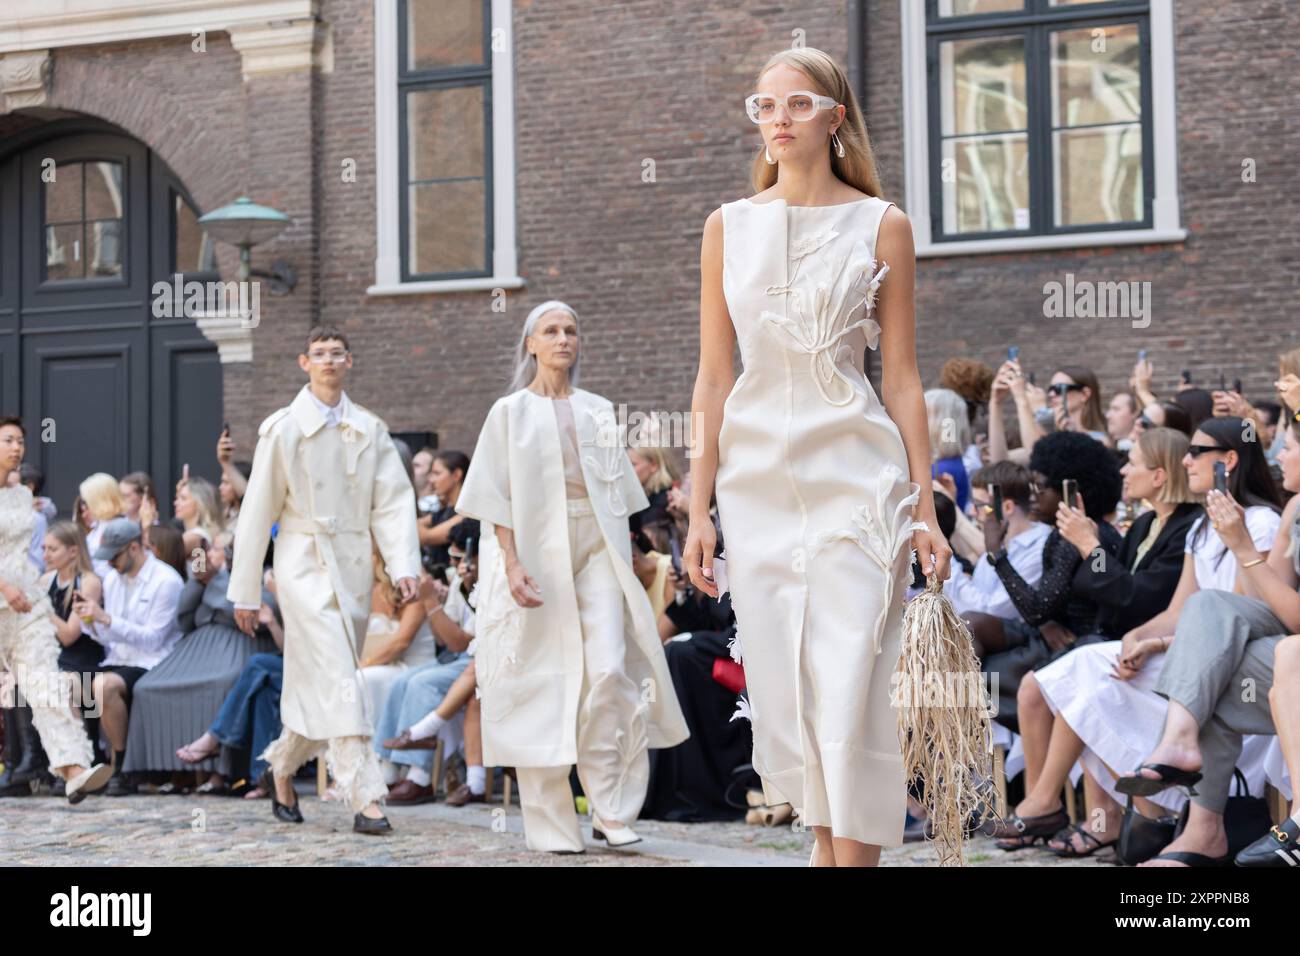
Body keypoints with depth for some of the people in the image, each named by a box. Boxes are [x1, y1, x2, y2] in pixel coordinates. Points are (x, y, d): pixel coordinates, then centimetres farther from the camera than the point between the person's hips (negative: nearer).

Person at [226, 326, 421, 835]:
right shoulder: (283, 428, 1)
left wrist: (403, 564, -11)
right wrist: (246, 591, 2)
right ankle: (365, 798, -15)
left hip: (354, 566, 4)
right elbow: (257, 511, 2)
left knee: (318, 687, 11)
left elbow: (393, 501, 4)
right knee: (340, 681, -14)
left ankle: (283, 765, 35)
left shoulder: (369, 429, 9)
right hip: (305, 562, -4)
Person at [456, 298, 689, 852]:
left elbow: (618, 492, 14)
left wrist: (626, 562, 7)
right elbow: (498, 499, -1)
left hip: (596, 548, 2)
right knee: (544, 682, -3)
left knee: (610, 671, -13)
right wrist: (512, 564, -13)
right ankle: (550, 822, 5)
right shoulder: (510, 412, 6)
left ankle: (610, 809, -3)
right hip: (537, 551, -2)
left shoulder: (599, 411, 14)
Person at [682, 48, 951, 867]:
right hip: (758, 473, 3)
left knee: (850, 685, -8)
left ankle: (857, 852, -1)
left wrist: (925, 505, -3)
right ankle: (827, 839, 22)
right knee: (780, 686, 6)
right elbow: (713, 378, 7)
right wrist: (700, 509, 1)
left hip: (854, 472, -3)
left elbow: (902, 377, 2)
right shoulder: (729, 226, 7)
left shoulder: (882, 226, 1)